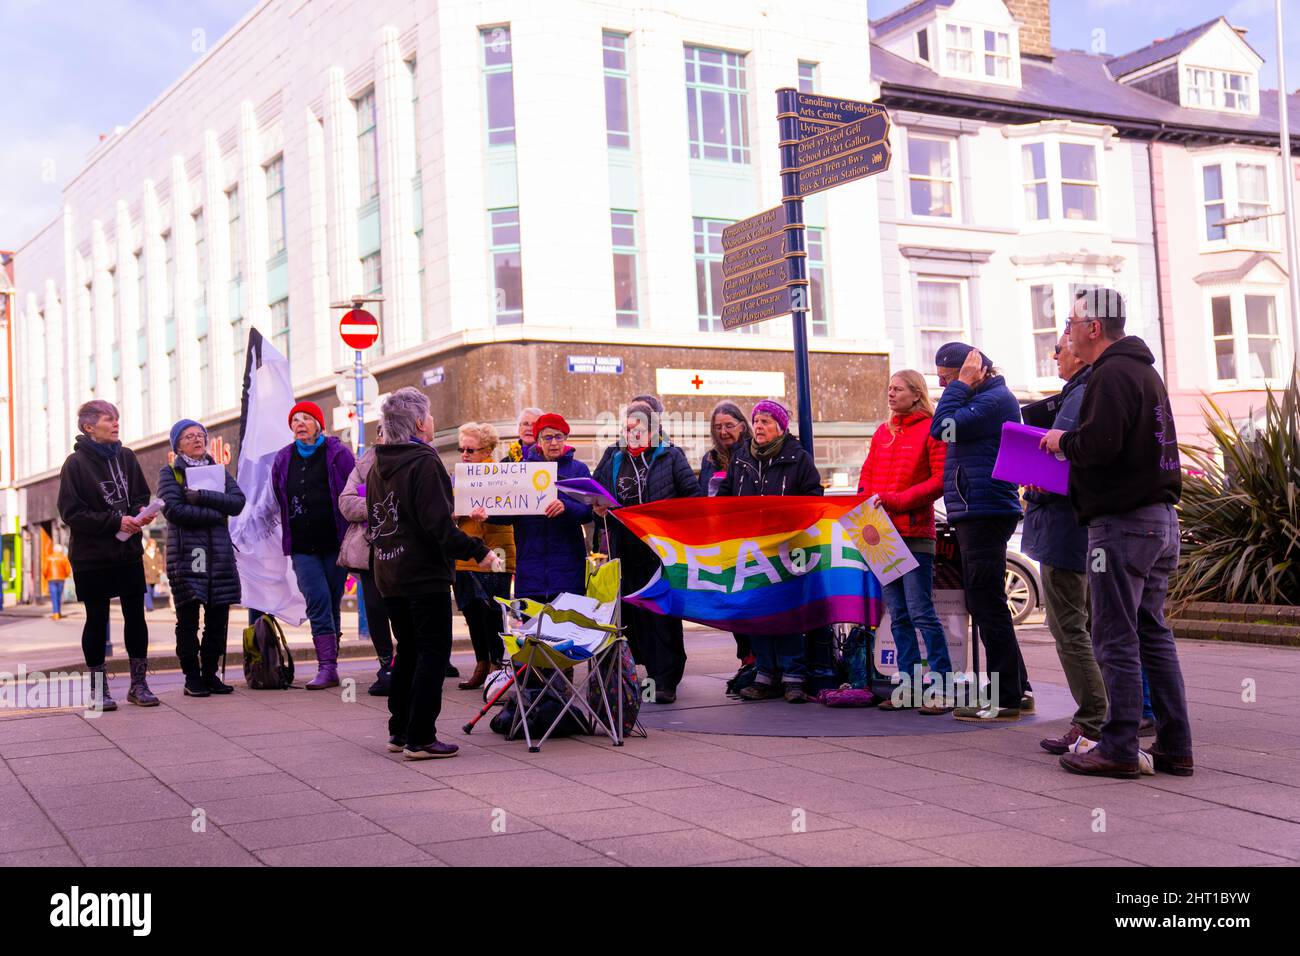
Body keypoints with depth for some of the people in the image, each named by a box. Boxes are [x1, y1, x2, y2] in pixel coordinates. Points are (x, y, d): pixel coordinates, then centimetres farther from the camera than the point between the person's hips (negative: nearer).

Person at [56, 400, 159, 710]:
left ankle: (138, 683, 15)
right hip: (92, 556, -4)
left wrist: (141, 512, -8)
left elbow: (142, 495, 15)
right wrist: (116, 521, -18)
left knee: (135, 616, 5)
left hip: (129, 553, 4)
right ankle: (98, 688, 14)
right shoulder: (76, 463, -8)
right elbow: (71, 513, -11)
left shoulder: (126, 457, 6)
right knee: (97, 620, 4)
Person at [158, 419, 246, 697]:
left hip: (219, 552, 4)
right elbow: (173, 510, -10)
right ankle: (192, 677, 3)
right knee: (188, 619, -5)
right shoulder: (170, 473, 6)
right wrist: (215, 513, -9)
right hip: (186, 552, -4)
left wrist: (202, 497, -12)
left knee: (218, 618, 2)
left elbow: (238, 502, 0)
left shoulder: (219, 470, 17)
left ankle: (210, 674, 13)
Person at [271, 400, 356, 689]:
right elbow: (278, 501, 17)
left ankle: (329, 665, 10)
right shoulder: (283, 459, 11)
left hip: (335, 543, -2)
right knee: (318, 602, -9)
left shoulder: (338, 454, 1)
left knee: (331, 603, 4)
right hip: (302, 547, 2)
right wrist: (286, 538, 13)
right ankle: (328, 668, -10)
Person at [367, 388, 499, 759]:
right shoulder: (424, 462, -15)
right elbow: (439, 525, -22)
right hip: (425, 575, -8)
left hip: (388, 574, 8)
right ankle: (420, 738, -3)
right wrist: (477, 551, -16)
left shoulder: (378, 466, 11)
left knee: (408, 650, 18)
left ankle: (399, 731, 21)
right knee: (434, 652, -2)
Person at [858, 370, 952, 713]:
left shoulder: (931, 429, -4)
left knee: (921, 612, -10)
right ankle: (909, 688, 12)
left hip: (914, 533, -7)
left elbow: (941, 480, -11)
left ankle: (943, 688, -5)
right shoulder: (882, 432, 16)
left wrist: (896, 500, -16)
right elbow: (866, 476, 19)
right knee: (898, 616, 7)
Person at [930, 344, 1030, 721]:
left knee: (988, 605, -8)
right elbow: (946, 428, 19)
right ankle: (1017, 690, 20)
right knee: (985, 604, 14)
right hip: (974, 514, 11)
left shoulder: (995, 399, -12)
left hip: (986, 513, -11)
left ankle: (1006, 699, -4)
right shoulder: (981, 399, 19)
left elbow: (943, 428, -18)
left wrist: (961, 385, -11)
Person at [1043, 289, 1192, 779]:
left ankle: (1119, 748, -1)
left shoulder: (1112, 373, -12)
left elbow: (1099, 444, -24)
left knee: (1116, 640, -4)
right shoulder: (1144, 371, 20)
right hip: (1160, 517, 10)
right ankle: (1174, 747, 14)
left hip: (1122, 522, -10)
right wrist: (1069, 443, 14)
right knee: (1153, 635, 12)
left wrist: (1062, 440, -5)